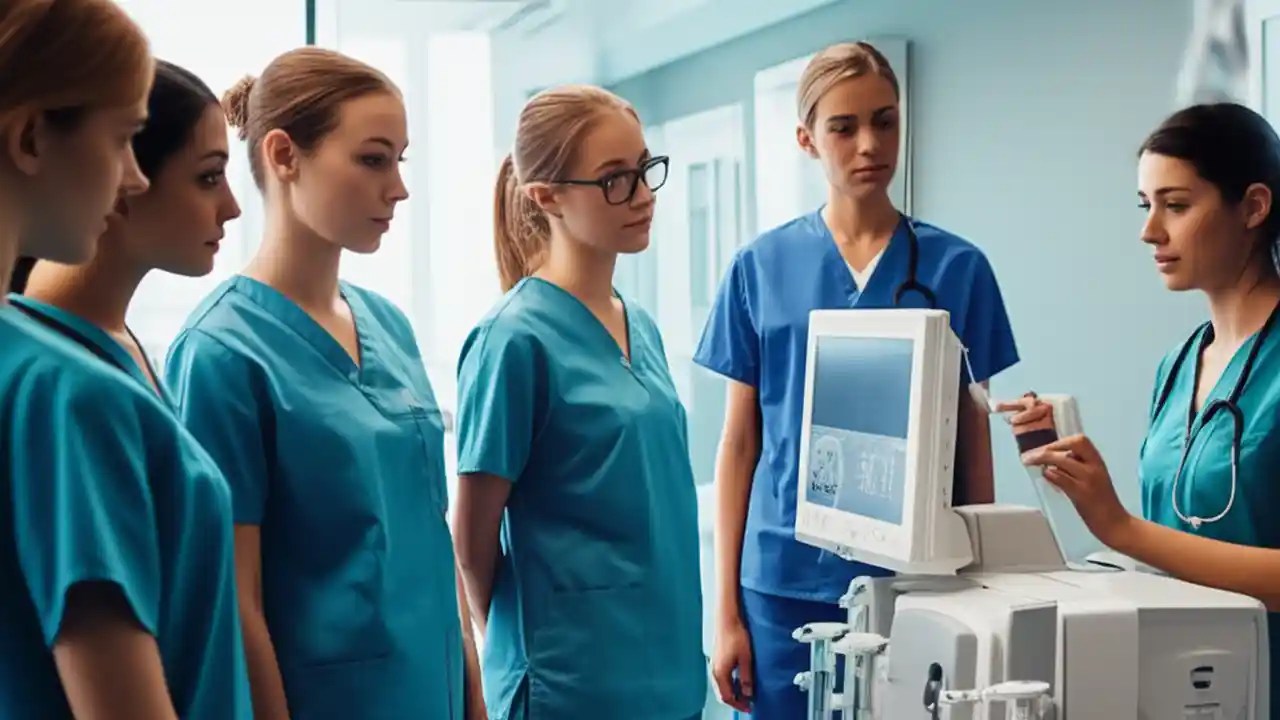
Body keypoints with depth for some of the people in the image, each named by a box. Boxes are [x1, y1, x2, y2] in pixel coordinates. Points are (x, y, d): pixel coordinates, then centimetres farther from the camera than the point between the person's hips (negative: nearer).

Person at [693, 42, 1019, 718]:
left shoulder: (956, 268, 2)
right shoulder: (759, 269, 2)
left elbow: (974, 445, 6)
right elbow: (740, 445, 4)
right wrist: (727, 609, 2)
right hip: (787, 582, 0)